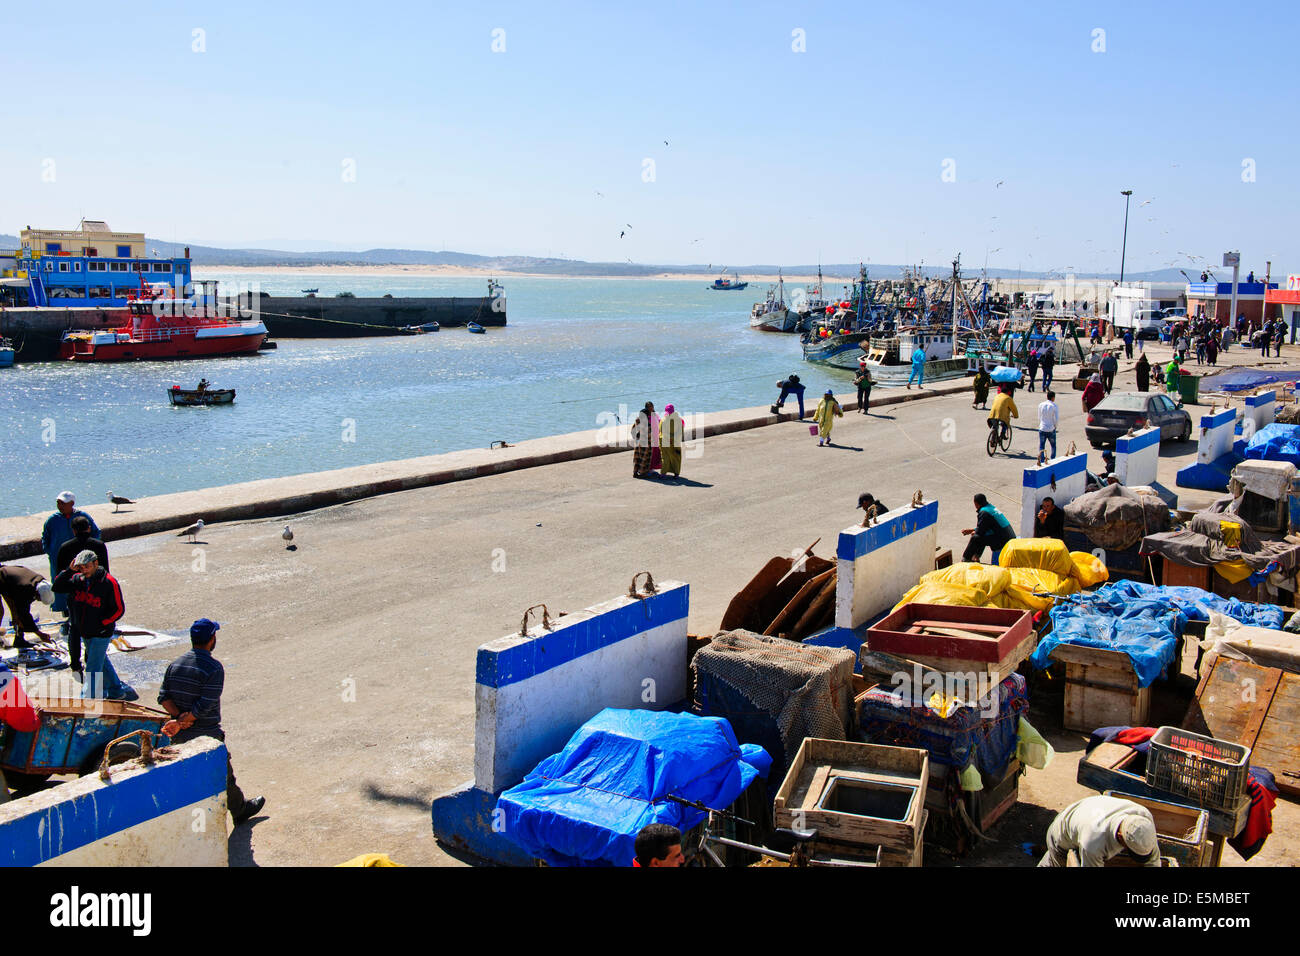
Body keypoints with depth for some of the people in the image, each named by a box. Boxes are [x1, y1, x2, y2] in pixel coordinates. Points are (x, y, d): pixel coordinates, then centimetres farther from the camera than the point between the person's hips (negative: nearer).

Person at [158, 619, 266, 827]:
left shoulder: (175, 664, 3)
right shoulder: (214, 668, -18)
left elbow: (163, 697, 0)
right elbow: (205, 705, -23)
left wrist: (178, 716, -11)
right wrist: (181, 722, -15)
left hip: (180, 737, 6)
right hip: (207, 737, -5)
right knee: (224, 776, 15)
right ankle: (240, 810, 35)